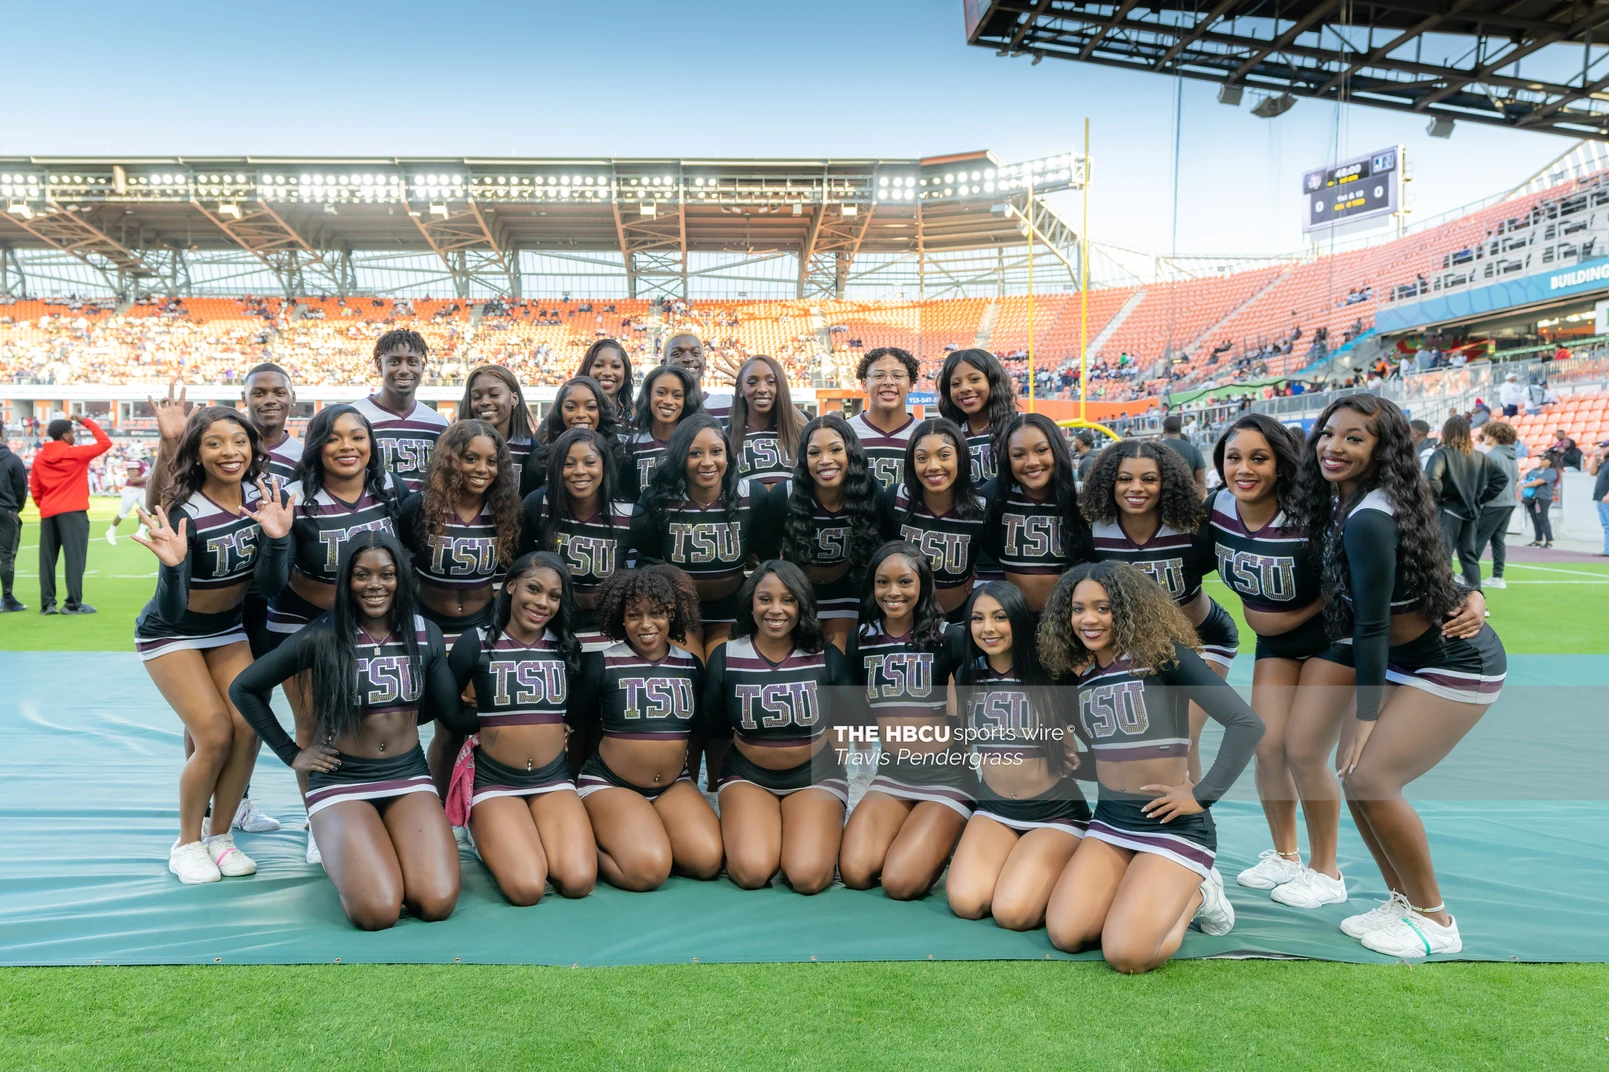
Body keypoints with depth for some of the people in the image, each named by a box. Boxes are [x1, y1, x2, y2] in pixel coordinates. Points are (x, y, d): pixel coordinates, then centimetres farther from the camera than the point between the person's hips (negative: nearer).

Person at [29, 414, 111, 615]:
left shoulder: (39, 458, 9)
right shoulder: (76, 453, -6)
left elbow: (34, 489, 10)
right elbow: (105, 443, -1)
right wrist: (86, 421, 4)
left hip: (48, 513, 6)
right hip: (72, 512, -5)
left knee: (47, 559, 8)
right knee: (75, 556, -5)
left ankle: (47, 604, 10)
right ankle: (73, 603, -9)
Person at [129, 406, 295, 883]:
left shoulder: (266, 498, -14)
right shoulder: (184, 513, -27)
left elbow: (270, 585, -16)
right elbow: (171, 612, -29)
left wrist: (276, 537, -33)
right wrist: (173, 564, -47)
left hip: (228, 628, 5)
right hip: (169, 634, -4)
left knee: (249, 728, -8)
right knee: (216, 736, -13)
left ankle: (220, 836, 12)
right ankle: (187, 842, 9)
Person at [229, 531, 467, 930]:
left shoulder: (425, 634, 3)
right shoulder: (323, 637, -7)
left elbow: (452, 712, 9)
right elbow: (243, 689, 2)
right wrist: (291, 755, 2)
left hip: (409, 777, 2)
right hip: (341, 782, -2)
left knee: (437, 903, -20)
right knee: (378, 911, -22)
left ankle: (387, 853, 13)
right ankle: (347, 856, 12)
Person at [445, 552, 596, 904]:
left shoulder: (566, 645, 6)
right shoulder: (477, 642, -5)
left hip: (554, 779, 3)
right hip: (493, 780, -3)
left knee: (579, 882, -19)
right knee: (527, 888, -24)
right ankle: (489, 840, 9)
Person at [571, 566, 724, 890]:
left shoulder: (691, 665, 4)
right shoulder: (601, 663, -8)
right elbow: (579, 729, 1)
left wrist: (692, 802, 16)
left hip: (674, 785, 5)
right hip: (609, 784, -4)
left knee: (708, 860, -19)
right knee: (649, 870, -27)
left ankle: (649, 836, 8)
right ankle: (593, 848, 1)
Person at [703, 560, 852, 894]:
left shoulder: (826, 657, -6)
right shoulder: (725, 657, -5)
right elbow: (714, 731, 7)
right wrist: (721, 789, 8)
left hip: (815, 776, 0)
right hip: (747, 776, 0)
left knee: (808, 877, -23)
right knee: (751, 872, -25)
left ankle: (825, 831, 9)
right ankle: (739, 830, 7)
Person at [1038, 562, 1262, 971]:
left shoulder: (1163, 654, -12)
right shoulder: (1081, 672, 7)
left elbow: (1247, 724, -17)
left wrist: (1202, 795, -16)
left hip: (1174, 825, -6)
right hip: (1108, 821, 6)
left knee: (1126, 955, -21)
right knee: (1064, 934, -12)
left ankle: (1194, 895, 10)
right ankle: (1149, 895, 15)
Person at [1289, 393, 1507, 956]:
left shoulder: (1369, 520, -27)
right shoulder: (1340, 501, 0)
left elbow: (1372, 625, -22)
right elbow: (1353, 616, 11)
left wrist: (1366, 716, -15)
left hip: (1456, 666, -9)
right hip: (1407, 660, 9)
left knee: (1371, 780, -12)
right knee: (1353, 773, 5)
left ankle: (1434, 920, 7)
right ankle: (1402, 902, 21)